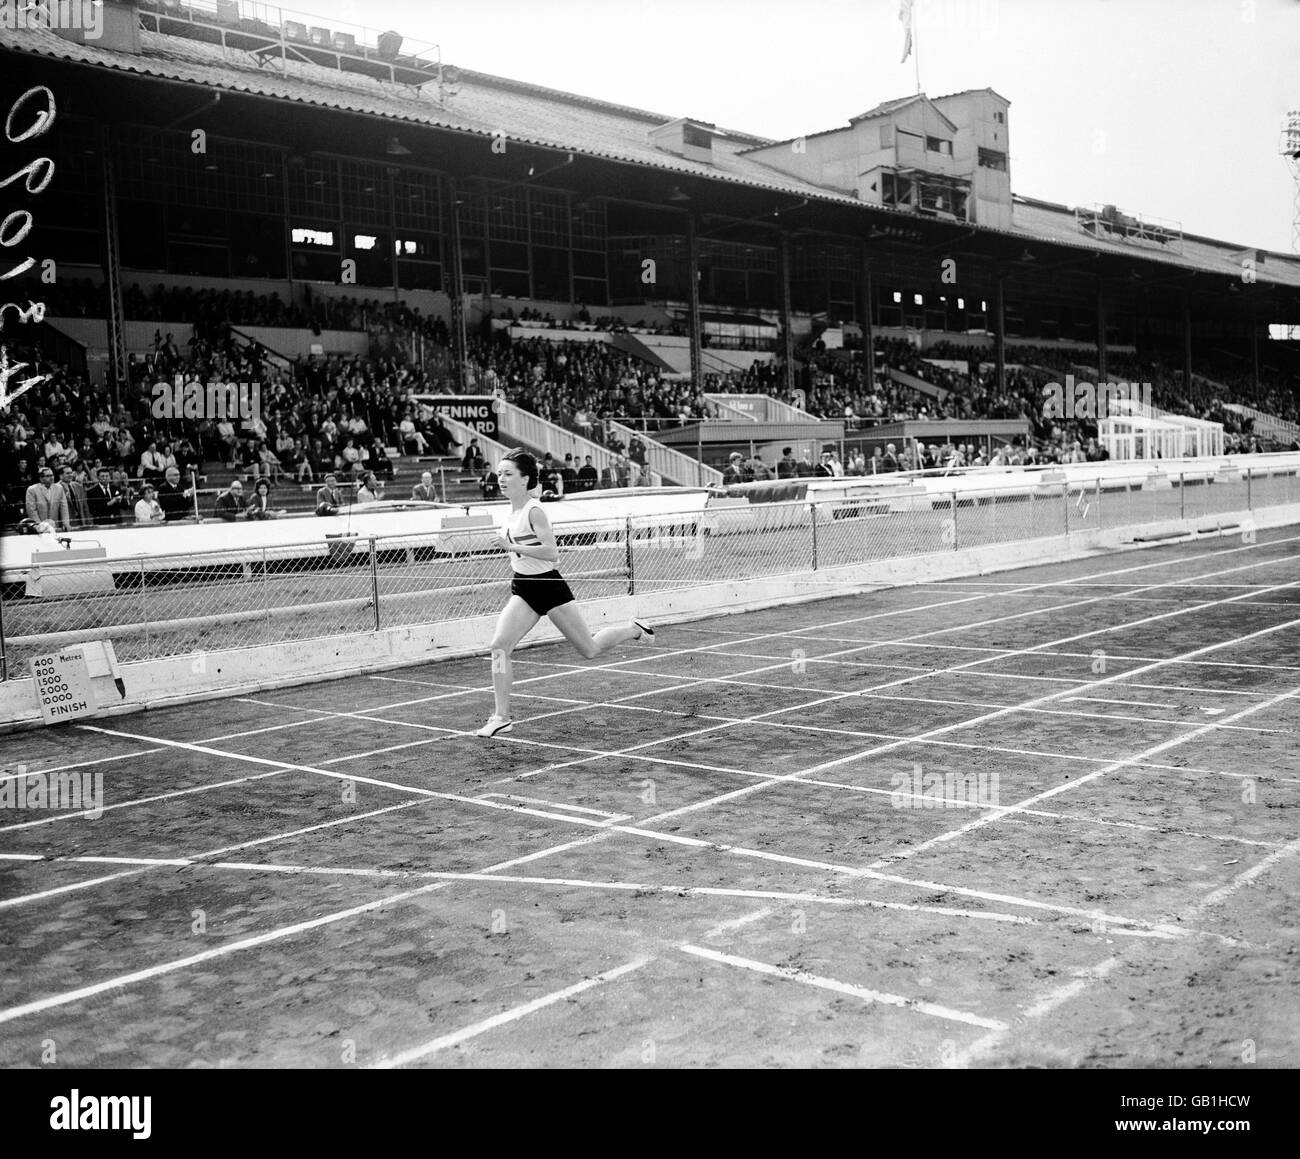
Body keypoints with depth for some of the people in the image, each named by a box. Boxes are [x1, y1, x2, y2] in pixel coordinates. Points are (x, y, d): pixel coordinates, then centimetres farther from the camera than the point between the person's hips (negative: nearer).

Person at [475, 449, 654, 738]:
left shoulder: (534, 511, -18)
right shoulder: (510, 513, 6)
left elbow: (552, 552, -26)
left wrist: (511, 546, -29)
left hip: (548, 586, -7)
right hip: (522, 590, 7)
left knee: (590, 651, 4)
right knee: (499, 646, -12)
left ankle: (633, 630, 32)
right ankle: (501, 717, -8)